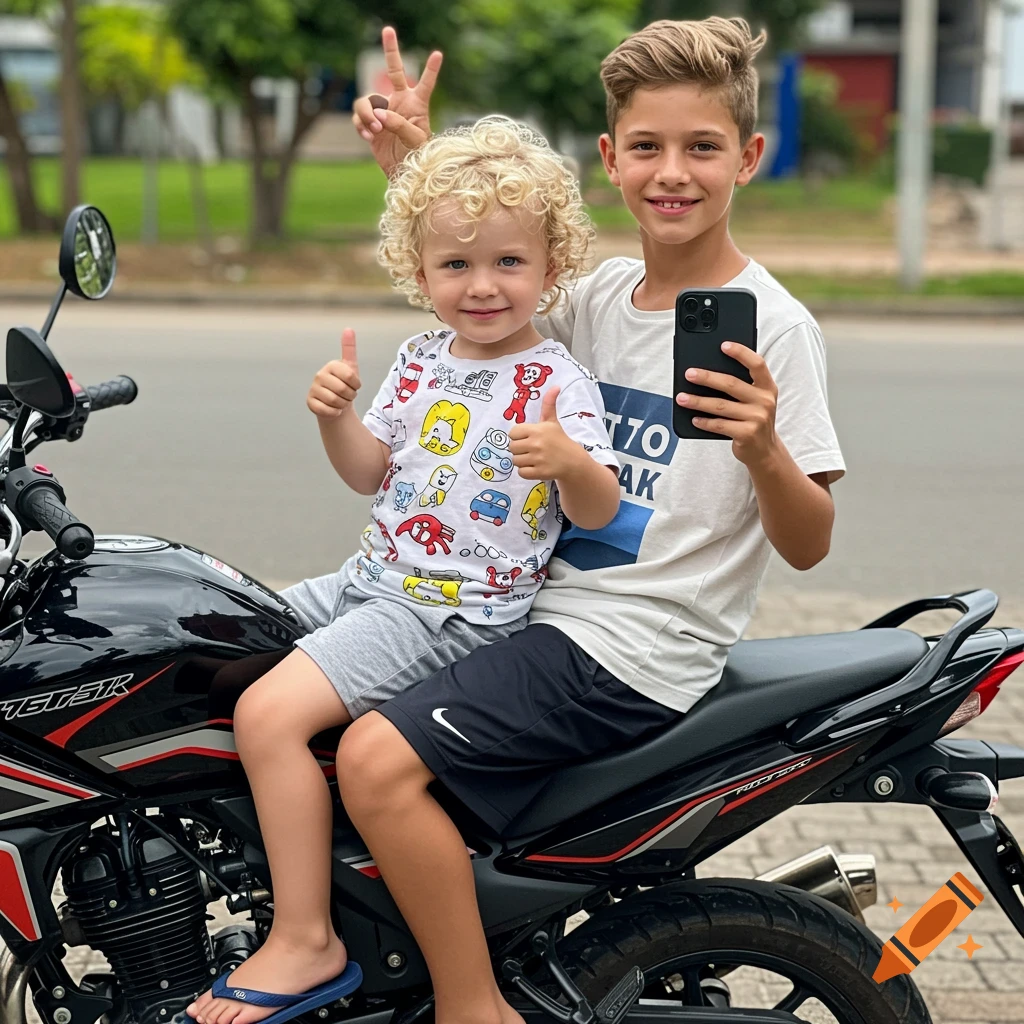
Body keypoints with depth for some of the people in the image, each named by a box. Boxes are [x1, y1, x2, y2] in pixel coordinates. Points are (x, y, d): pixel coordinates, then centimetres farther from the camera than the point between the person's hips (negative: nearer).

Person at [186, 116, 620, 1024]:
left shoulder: (556, 382, -11)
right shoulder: (421, 362, 9)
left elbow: (599, 512, -14)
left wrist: (568, 460, -36)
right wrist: (336, 415, -3)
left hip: (461, 608, -9)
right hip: (375, 579, 9)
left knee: (271, 710, -23)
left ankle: (305, 938, -14)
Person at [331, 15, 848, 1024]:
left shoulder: (768, 325, -11)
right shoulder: (604, 294, 8)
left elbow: (808, 544, -10)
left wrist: (763, 451, -31)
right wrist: (416, 173, 13)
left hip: (634, 650, -8)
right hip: (547, 608, 8)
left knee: (378, 759, -24)